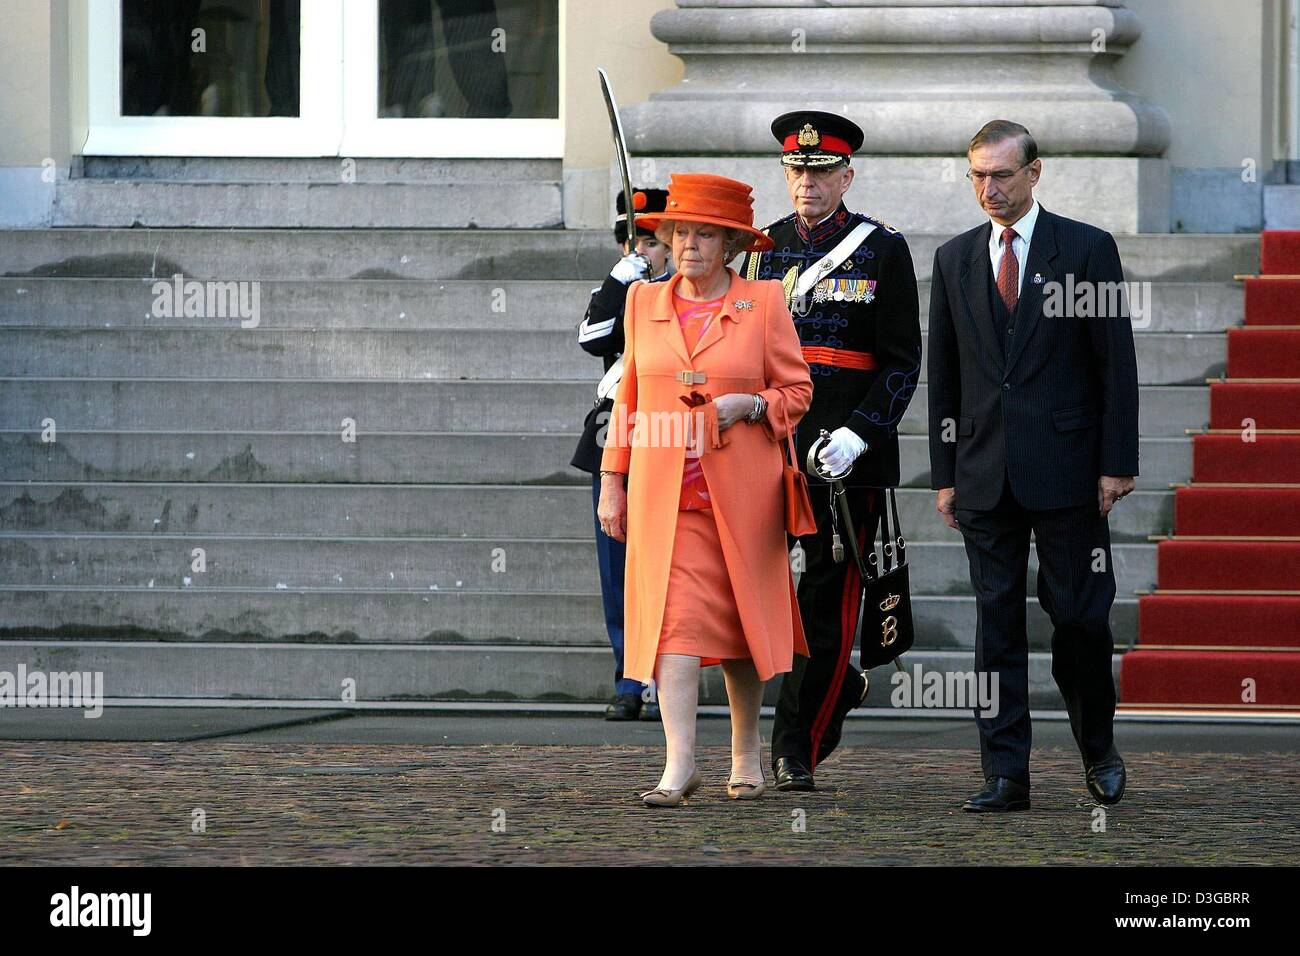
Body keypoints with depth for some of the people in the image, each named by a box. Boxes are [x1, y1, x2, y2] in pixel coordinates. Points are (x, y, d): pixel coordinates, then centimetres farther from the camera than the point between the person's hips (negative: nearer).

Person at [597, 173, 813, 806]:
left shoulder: (763, 304, 1)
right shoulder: (645, 304, 9)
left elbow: (797, 391, 5)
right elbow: (629, 398, 15)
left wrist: (749, 405, -14)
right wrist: (612, 482, 11)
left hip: (742, 494, -1)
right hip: (664, 493, 1)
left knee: (742, 619, 8)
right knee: (673, 619, -11)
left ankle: (746, 755, 24)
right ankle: (679, 765, -17)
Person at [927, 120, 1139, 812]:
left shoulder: (1087, 249, 0)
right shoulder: (954, 259, 11)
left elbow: (1116, 363, -1)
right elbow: (943, 377, 13)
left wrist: (1116, 463, -6)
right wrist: (944, 473, 8)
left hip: (1067, 469, -3)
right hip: (985, 473, 3)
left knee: (1080, 617, 0)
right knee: (997, 623, 1)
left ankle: (1098, 750, 21)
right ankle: (1005, 775, 2)